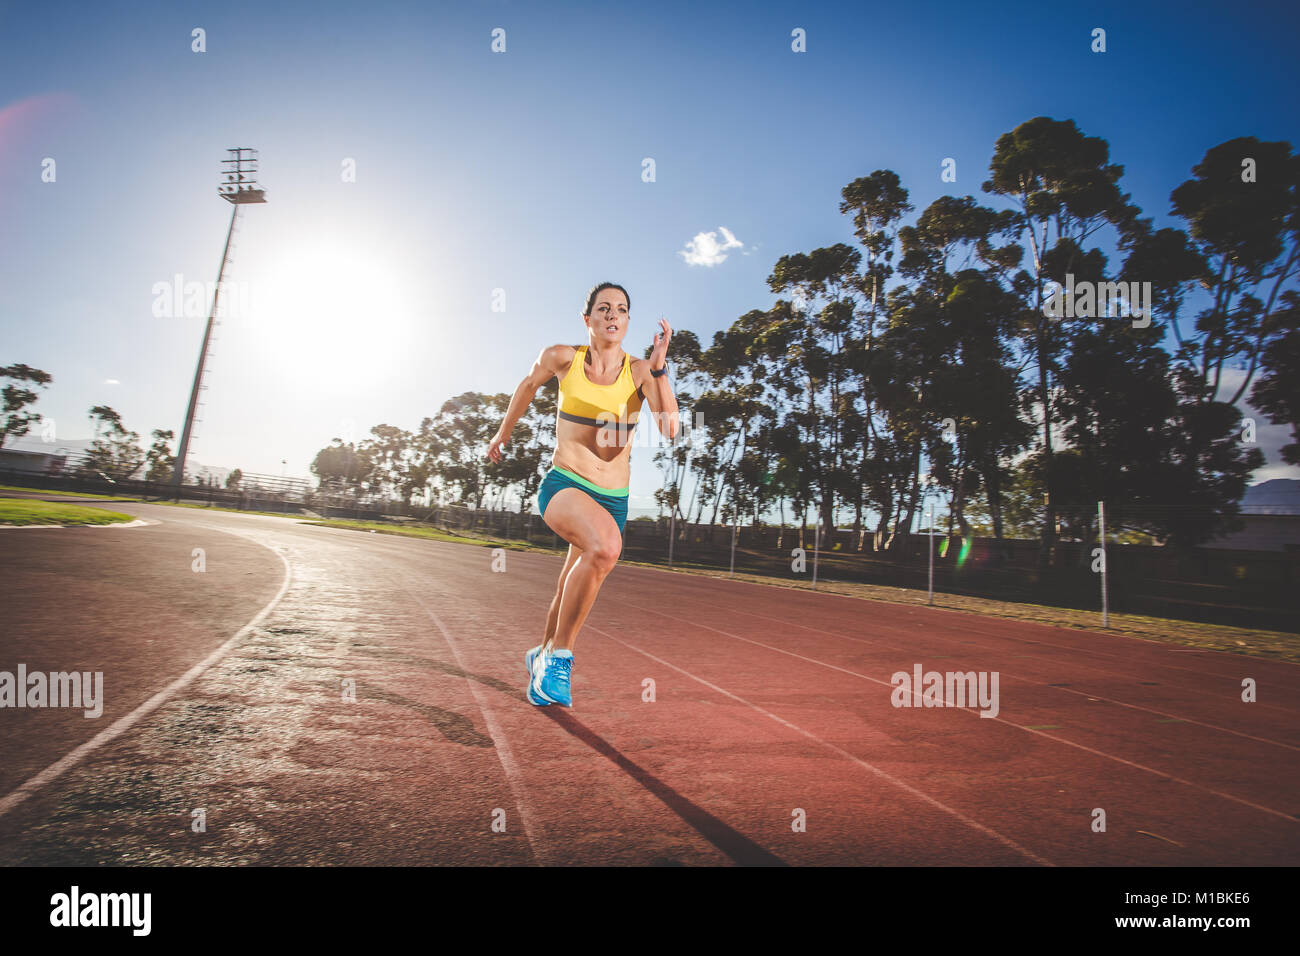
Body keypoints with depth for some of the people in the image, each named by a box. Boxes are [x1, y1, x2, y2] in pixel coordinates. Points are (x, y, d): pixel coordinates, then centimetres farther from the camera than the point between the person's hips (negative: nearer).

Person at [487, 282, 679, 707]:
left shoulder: (640, 371, -3)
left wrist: (659, 365, -22)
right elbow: (529, 384, 18)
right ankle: (560, 654, -17)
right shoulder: (562, 358, -3)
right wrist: (502, 433, 28)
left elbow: (670, 428, -17)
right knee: (606, 545, -35)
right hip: (563, 484, -3)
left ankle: (542, 655, 46)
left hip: (613, 498, 3)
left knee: (573, 595, 13)